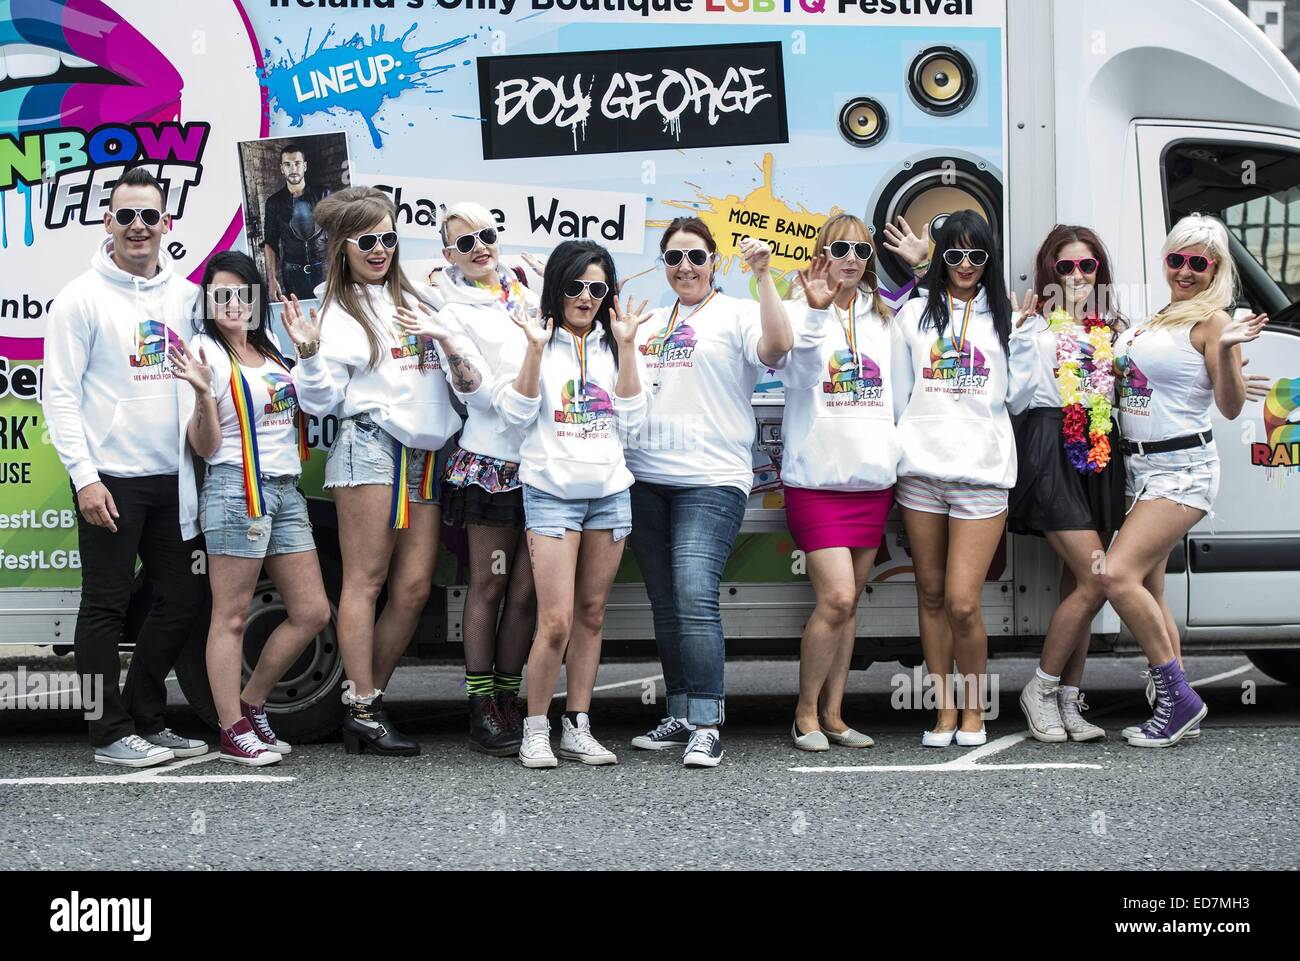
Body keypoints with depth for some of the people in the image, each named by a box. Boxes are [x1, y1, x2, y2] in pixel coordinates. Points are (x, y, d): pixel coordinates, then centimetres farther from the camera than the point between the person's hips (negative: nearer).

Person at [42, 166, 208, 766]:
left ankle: (146, 720, 22)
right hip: (110, 479, -6)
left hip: (172, 477, 6)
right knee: (106, 605, -1)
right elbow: (60, 393, -7)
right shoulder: (83, 298, -5)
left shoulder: (185, 295, 10)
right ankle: (112, 734, 7)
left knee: (183, 597, 9)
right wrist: (84, 476, -14)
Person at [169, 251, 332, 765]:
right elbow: (205, 446, -8)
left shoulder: (271, 352, 16)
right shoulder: (206, 353, -5)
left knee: (312, 612, 6)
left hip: (286, 490, 8)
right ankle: (233, 730, 3)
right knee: (231, 616, -3)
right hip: (237, 488, -8)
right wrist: (203, 393, -25)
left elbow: (297, 411, 28)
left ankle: (251, 703, 20)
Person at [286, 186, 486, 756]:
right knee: (366, 580, -8)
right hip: (370, 448, -5)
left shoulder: (420, 300, 19)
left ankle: (368, 698, 10)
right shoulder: (336, 313, 6)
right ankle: (363, 715, -6)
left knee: (414, 587, 0)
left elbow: (468, 381, 18)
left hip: (424, 456, 5)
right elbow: (321, 401, 0)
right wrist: (308, 352, -16)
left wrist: (445, 339, 0)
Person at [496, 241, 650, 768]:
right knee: (556, 621, -11)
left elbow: (630, 421, 2)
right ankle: (535, 729, 3)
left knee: (591, 614, 8)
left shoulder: (612, 345, 12)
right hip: (551, 491, -4)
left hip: (609, 492, 4)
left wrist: (626, 347, -5)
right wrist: (536, 348, -16)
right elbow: (517, 416, -8)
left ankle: (577, 728, 15)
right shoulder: (532, 341, 2)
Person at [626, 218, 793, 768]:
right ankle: (682, 716, 18)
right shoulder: (650, 324, 20)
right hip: (646, 480, 7)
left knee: (695, 597, -19)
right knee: (666, 605, 9)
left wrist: (763, 276, -19)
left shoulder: (736, 314, 1)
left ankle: (706, 727, -16)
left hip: (711, 481, -6)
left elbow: (777, 347, -19)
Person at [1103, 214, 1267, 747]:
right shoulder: (1157, 317, 13)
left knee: (1118, 574, -20)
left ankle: (1177, 694, -10)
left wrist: (1227, 349, -29)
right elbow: (1129, 377, 25)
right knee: (1147, 592, 8)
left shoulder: (1211, 320, -10)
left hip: (1182, 469, -8)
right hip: (1139, 466, 9)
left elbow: (1231, 407, -14)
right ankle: (1175, 706, 14)